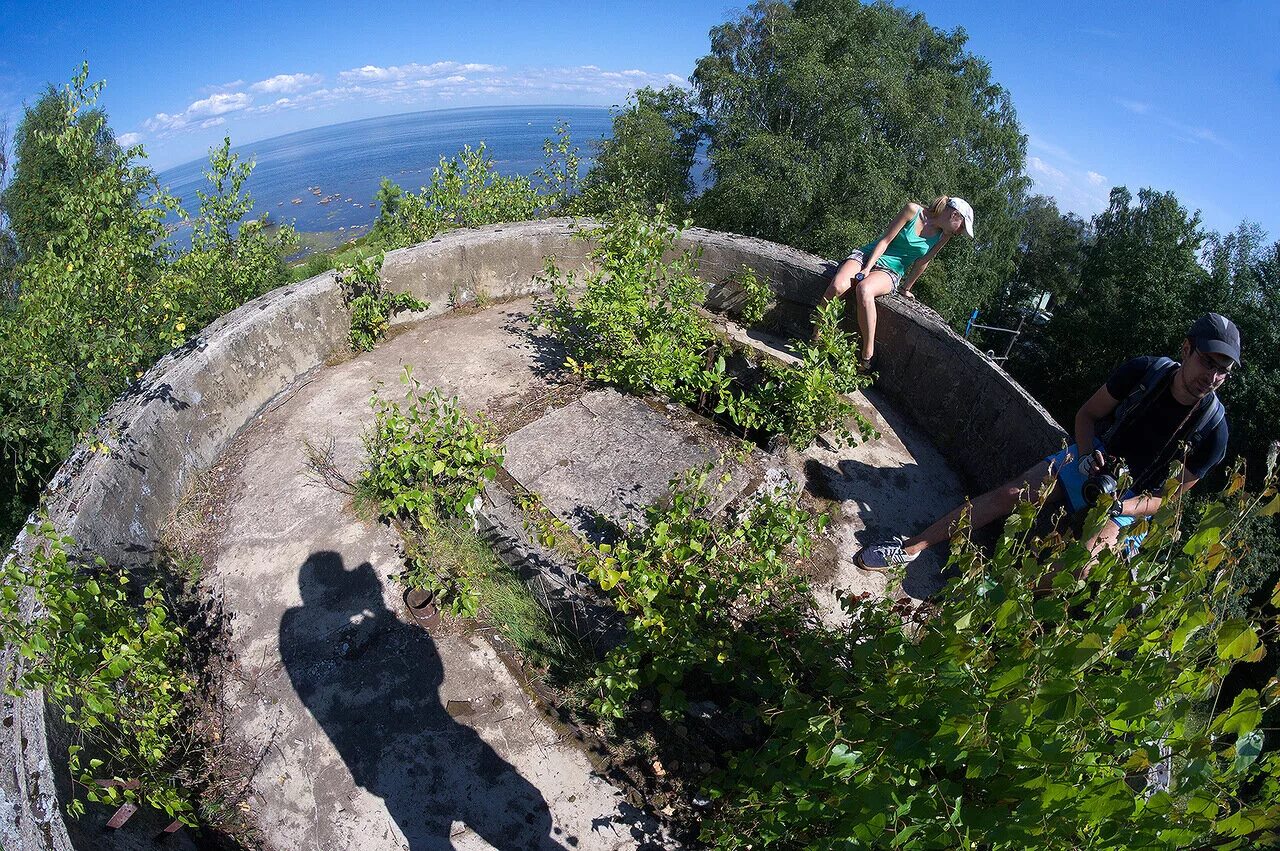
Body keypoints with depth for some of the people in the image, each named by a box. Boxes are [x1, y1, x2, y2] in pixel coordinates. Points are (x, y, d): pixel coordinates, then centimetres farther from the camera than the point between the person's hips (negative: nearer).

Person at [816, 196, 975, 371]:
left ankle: (867, 358, -35)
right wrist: (867, 268, -15)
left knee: (864, 290, -37)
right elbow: (885, 240, -7)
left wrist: (906, 288, 17)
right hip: (867, 255, -1)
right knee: (837, 286, -34)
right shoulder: (913, 211, -5)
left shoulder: (942, 236, 5)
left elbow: (922, 262, 14)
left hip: (890, 271, 1)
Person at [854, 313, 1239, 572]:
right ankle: (912, 547, -14)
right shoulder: (1146, 371, -13)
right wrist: (1089, 455, -18)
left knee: (1079, 565, -31)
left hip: (1132, 500, -2)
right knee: (1012, 493, -17)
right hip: (1095, 462, 2)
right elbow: (1087, 414, 1)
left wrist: (1120, 510, -27)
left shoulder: (1212, 430, -17)